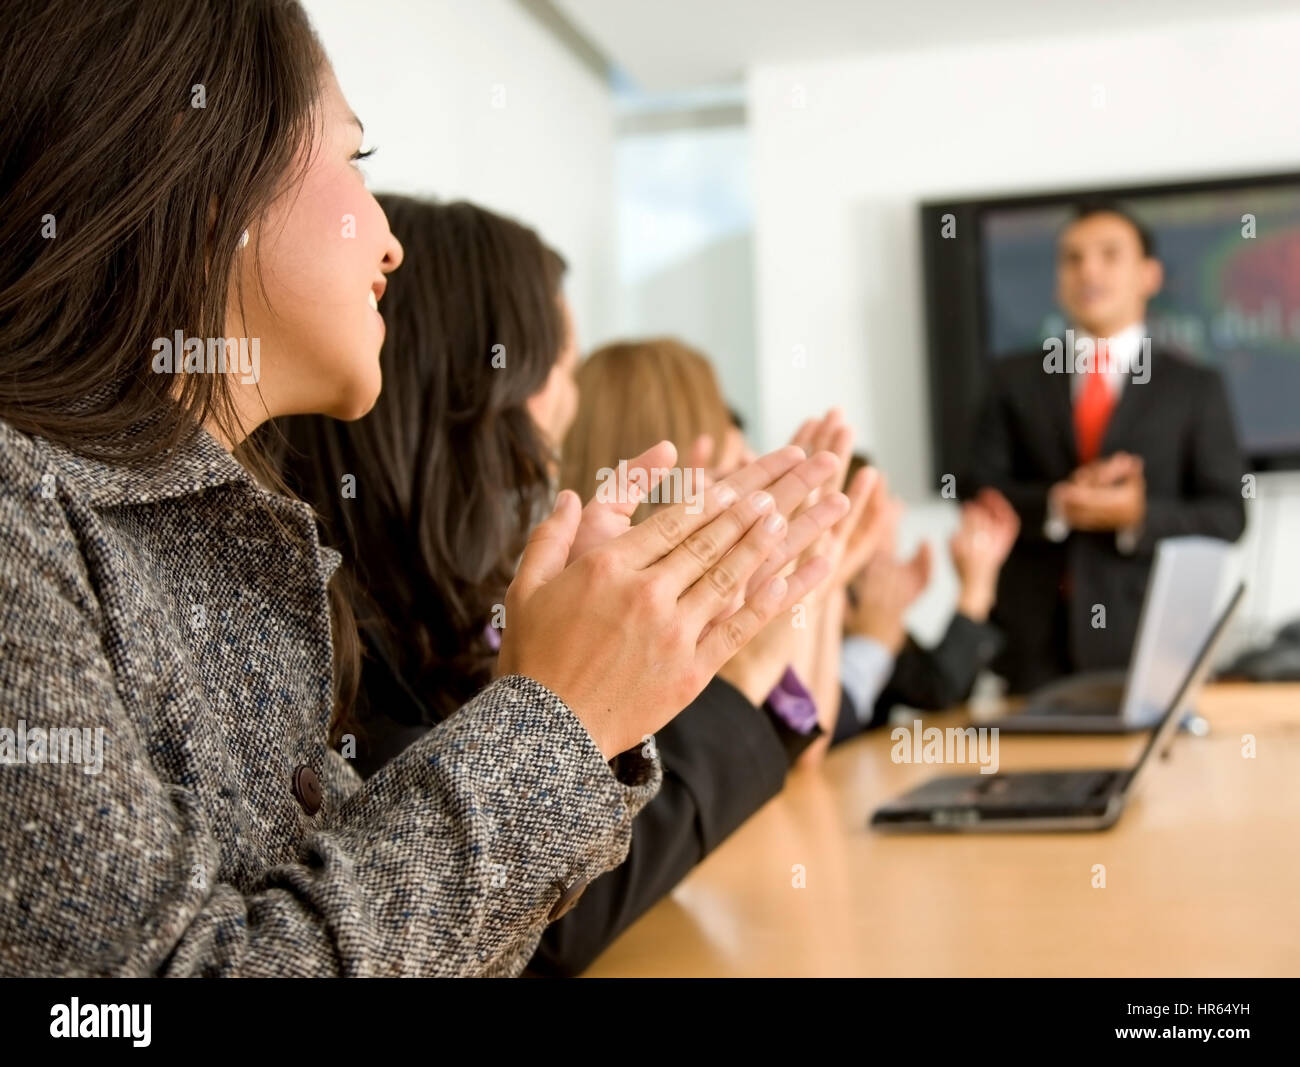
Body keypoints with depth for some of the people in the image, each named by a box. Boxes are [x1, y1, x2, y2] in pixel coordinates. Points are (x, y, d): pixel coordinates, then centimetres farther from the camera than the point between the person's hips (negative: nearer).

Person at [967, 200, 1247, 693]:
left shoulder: (1195, 386, 8)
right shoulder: (1013, 379, 11)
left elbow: (1225, 516, 3)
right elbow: (977, 493, 3)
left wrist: (1139, 515, -16)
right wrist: (1056, 504, -15)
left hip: (1144, 637, 0)